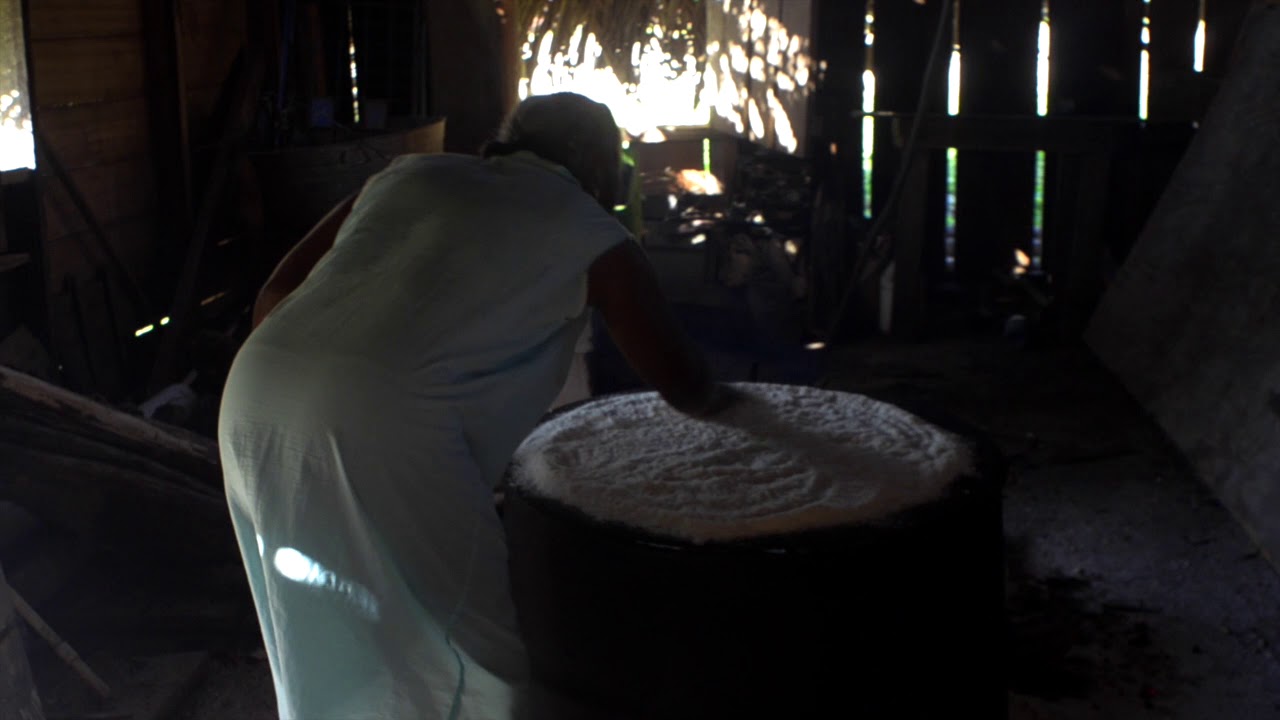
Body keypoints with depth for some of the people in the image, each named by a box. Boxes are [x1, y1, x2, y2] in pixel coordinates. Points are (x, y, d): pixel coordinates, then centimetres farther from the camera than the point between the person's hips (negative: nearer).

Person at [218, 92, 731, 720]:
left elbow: (273, 298, 22)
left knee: (323, 659, 26)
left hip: (252, 392, 6)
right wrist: (712, 399, 41)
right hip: (387, 430, -6)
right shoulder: (586, 229, 14)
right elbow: (682, 386, 20)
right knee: (482, 667, 11)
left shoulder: (408, 174, 26)